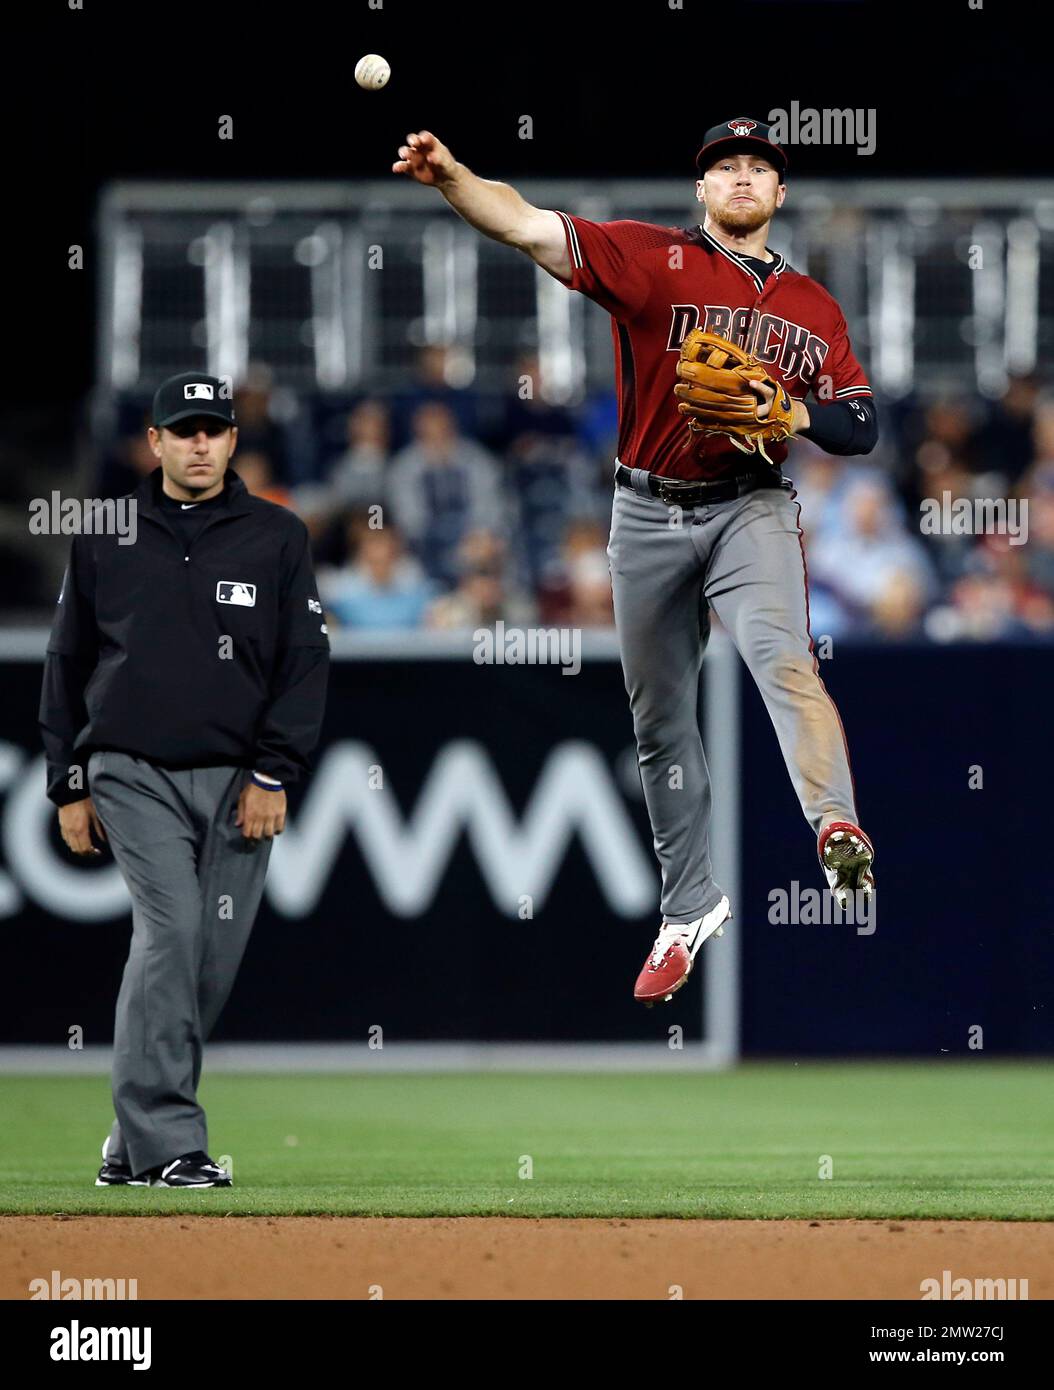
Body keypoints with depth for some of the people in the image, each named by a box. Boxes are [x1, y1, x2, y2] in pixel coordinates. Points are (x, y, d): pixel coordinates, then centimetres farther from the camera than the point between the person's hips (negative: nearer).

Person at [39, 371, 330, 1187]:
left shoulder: (277, 538, 8)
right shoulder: (105, 539, 8)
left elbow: (305, 662, 4)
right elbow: (67, 666, 12)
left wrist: (273, 774, -5)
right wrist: (70, 787, 7)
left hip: (240, 780, 2)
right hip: (136, 775, -2)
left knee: (213, 961, 0)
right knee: (169, 931, -17)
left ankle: (133, 1147, 13)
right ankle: (165, 1143, -17)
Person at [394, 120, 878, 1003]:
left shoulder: (813, 306, 8)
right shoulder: (651, 258, -1)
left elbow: (862, 427, 10)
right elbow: (527, 227, -15)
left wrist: (795, 413, -12)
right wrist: (451, 177, -34)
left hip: (751, 508, -1)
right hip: (649, 515, 1)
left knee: (781, 655, -30)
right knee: (661, 721, 11)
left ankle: (839, 832, -49)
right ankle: (690, 908, 26)